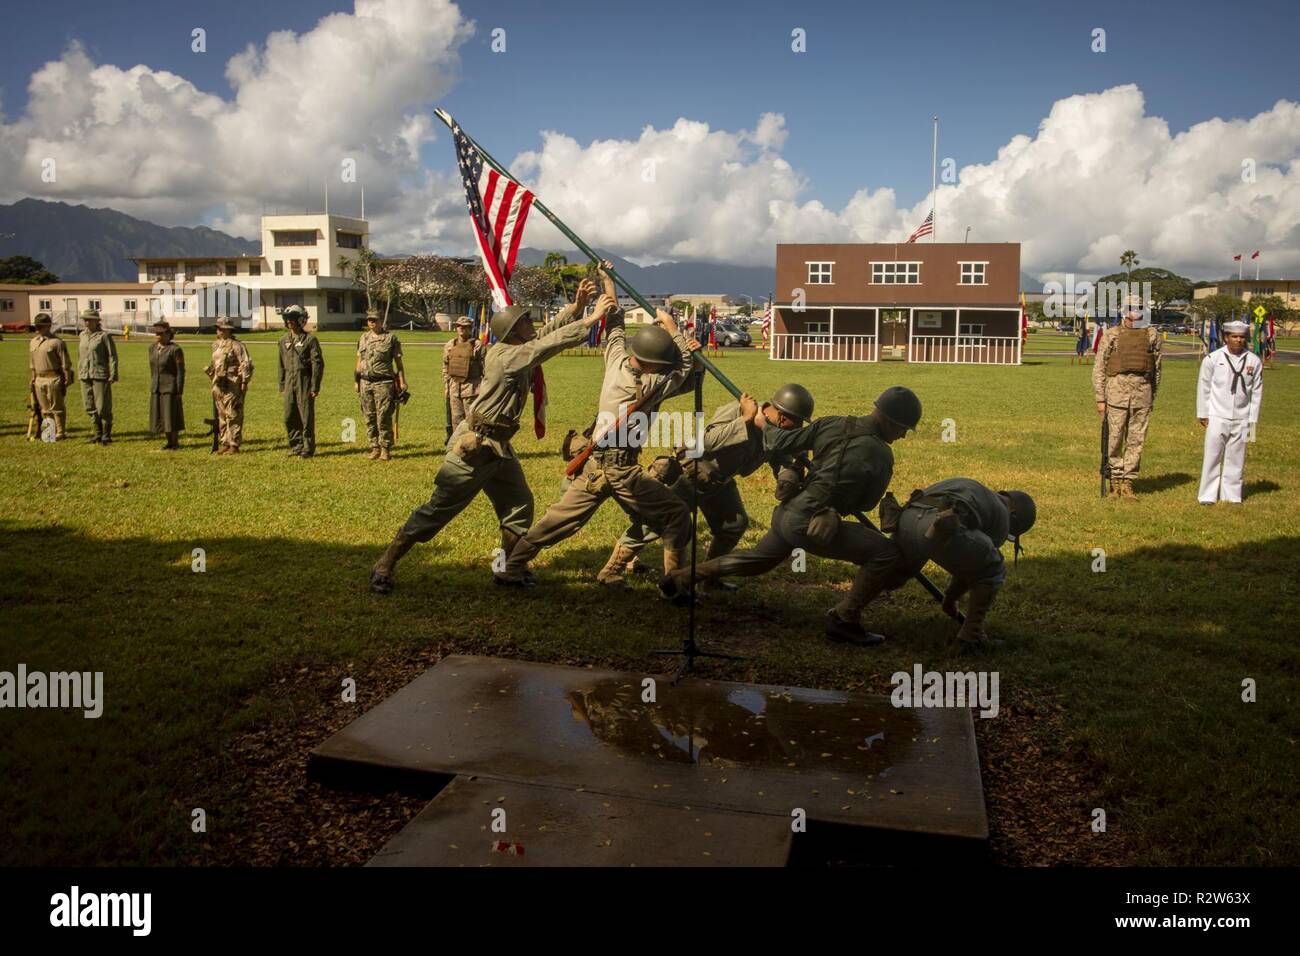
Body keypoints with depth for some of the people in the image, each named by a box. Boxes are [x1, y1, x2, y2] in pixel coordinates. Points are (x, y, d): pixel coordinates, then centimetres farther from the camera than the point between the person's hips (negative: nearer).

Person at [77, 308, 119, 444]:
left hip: (100, 376, -6)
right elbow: (80, 355, 19)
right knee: (90, 407, 9)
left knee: (103, 407, -3)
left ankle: (106, 436, 6)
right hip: (85, 377, 6)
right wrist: (79, 373, 15)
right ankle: (98, 434, 20)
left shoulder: (104, 336, -6)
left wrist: (113, 375, -12)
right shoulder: (82, 335, 12)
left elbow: (112, 356, -7)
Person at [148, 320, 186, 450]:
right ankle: (170, 442, 19)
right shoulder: (152, 348, 5)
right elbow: (152, 368, 14)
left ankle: (175, 443, 9)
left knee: (171, 415, -2)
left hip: (170, 388, -7)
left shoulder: (175, 349, -15)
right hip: (157, 388, 7)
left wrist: (179, 392, -14)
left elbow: (181, 371, -13)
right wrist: (152, 388, 15)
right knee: (161, 416, 9)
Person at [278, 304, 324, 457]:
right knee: (289, 418, 6)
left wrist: (315, 387, -13)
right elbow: (282, 365, 18)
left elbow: (318, 364, -9)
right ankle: (296, 446, 18)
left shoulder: (309, 339, -5)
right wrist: (282, 386, 14)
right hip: (289, 382, 6)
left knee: (306, 417, -1)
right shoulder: (284, 340, 13)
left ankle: (308, 449, 7)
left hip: (304, 382, -6)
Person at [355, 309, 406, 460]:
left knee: (383, 418, -8)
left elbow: (398, 361, 0)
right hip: (365, 383, 5)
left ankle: (386, 449, 0)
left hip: (383, 383, -5)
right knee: (369, 418, 6)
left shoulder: (391, 338, 0)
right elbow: (359, 360, 18)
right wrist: (357, 381, 13)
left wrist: (402, 381, -7)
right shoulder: (363, 338, 14)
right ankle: (375, 448, 14)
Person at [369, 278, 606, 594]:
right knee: (438, 509, -3)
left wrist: (576, 306, -3)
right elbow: (552, 343, -25)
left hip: (499, 447, 9)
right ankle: (384, 567, 8)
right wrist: (592, 318, -20)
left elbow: (550, 330, 11)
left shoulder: (518, 348, 5)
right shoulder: (505, 356, -21)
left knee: (520, 505, 10)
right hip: (473, 447, -9)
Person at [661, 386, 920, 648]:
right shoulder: (881, 455, -9)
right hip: (811, 526, -7)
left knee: (757, 560, 32)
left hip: (785, 513, 7)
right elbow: (867, 503, 4)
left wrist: (763, 424, 24)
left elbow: (781, 443, 6)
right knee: (886, 553, -4)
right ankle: (844, 621, 0)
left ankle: (678, 580, 39)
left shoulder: (831, 424, 4)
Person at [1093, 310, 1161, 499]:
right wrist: (1100, 399, -3)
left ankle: (1127, 483, 11)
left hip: (1142, 393, 2)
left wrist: (1152, 397, 14)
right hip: (1117, 392, -2)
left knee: (1136, 440, 4)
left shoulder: (1151, 335, 10)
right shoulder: (1111, 335, 3)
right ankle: (1116, 478, 15)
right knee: (1115, 439, 1)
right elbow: (1099, 368, 2)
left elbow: (1156, 368, 15)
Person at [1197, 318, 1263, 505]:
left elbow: (1257, 391, 8)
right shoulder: (1213, 359, -2)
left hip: (1241, 419, 2)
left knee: (1236, 458, 6)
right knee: (1213, 456, 0)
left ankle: (1232, 495, 15)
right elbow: (1203, 387, 4)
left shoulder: (1254, 361, 3)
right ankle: (1208, 495, 7)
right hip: (1217, 417, -2)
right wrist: (1202, 414, 4)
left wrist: (1253, 418, 6)